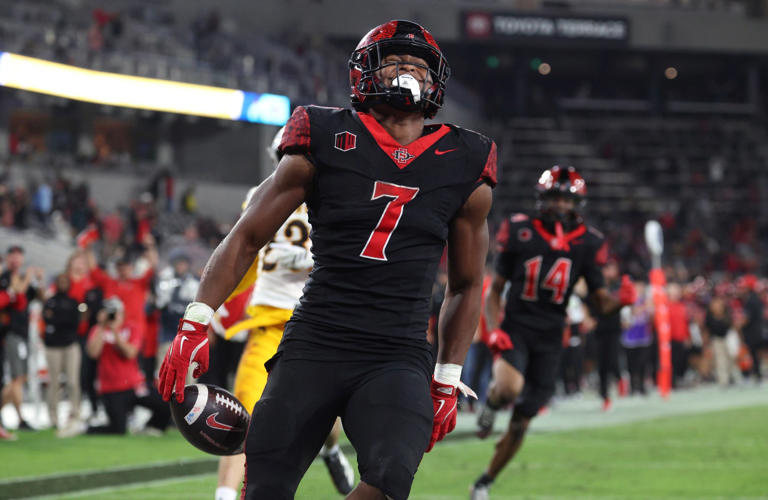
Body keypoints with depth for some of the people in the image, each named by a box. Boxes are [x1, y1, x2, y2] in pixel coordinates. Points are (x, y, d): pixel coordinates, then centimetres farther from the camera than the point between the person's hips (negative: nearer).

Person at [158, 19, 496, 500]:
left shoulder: (464, 169, 9)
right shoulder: (324, 144, 3)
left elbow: (466, 286, 20)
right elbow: (246, 239, 8)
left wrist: (448, 382, 14)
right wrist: (196, 323, -3)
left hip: (399, 358, 0)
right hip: (314, 346, 0)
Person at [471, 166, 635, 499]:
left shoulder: (587, 243, 0)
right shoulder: (519, 232, -4)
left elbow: (601, 301, 4)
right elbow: (495, 289, 3)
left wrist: (620, 300, -19)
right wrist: (493, 330, -12)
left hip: (550, 337, 2)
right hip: (515, 328, -2)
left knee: (520, 424, 5)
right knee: (510, 388, -34)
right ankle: (491, 404, 2)